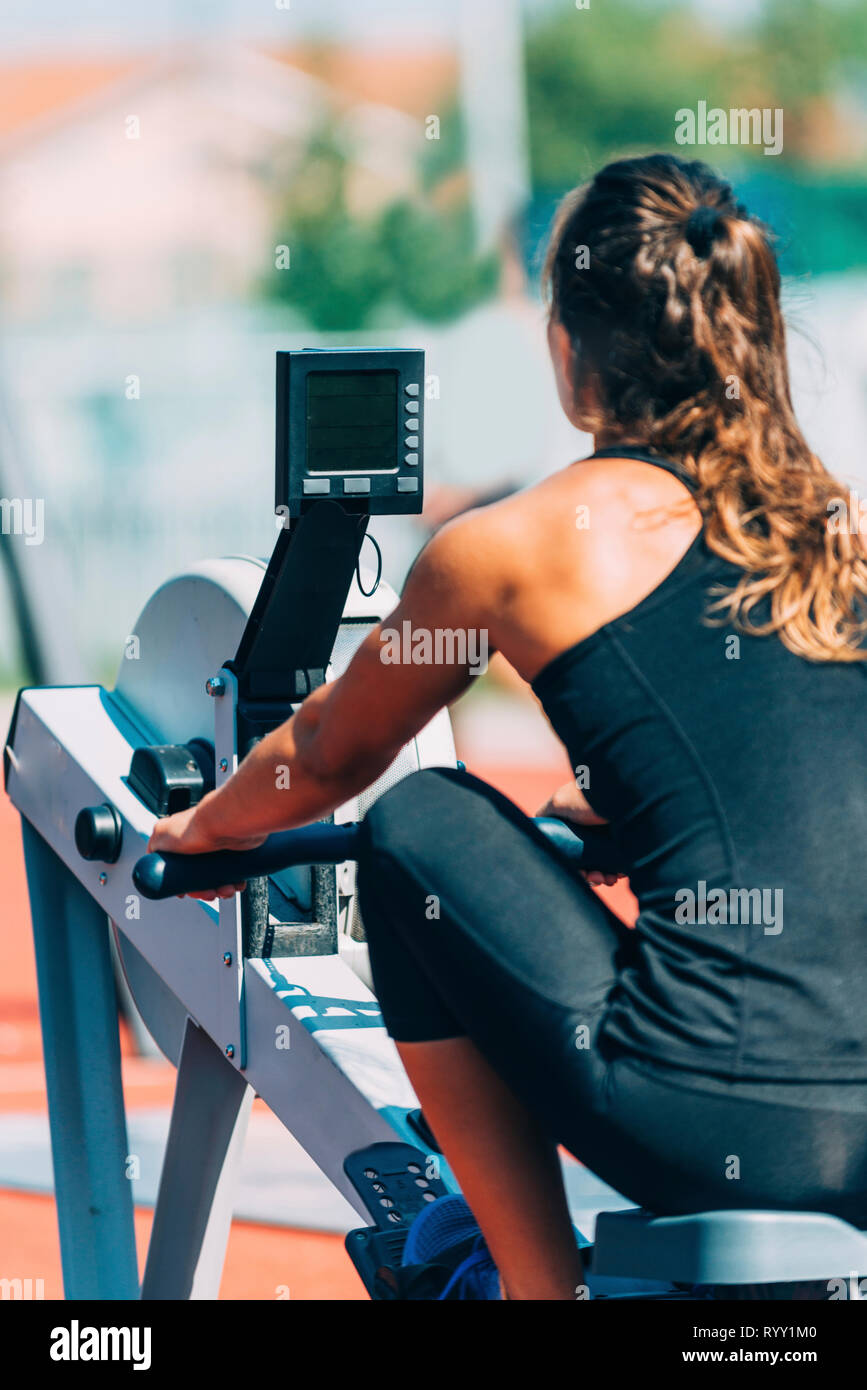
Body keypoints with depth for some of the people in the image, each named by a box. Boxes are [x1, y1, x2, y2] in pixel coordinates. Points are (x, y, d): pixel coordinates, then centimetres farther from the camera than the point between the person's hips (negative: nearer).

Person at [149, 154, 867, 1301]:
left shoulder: (515, 548, 3)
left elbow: (329, 760, 23)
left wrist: (203, 828, 44)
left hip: (716, 1132, -5)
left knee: (419, 828, 16)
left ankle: (543, 1282, 18)